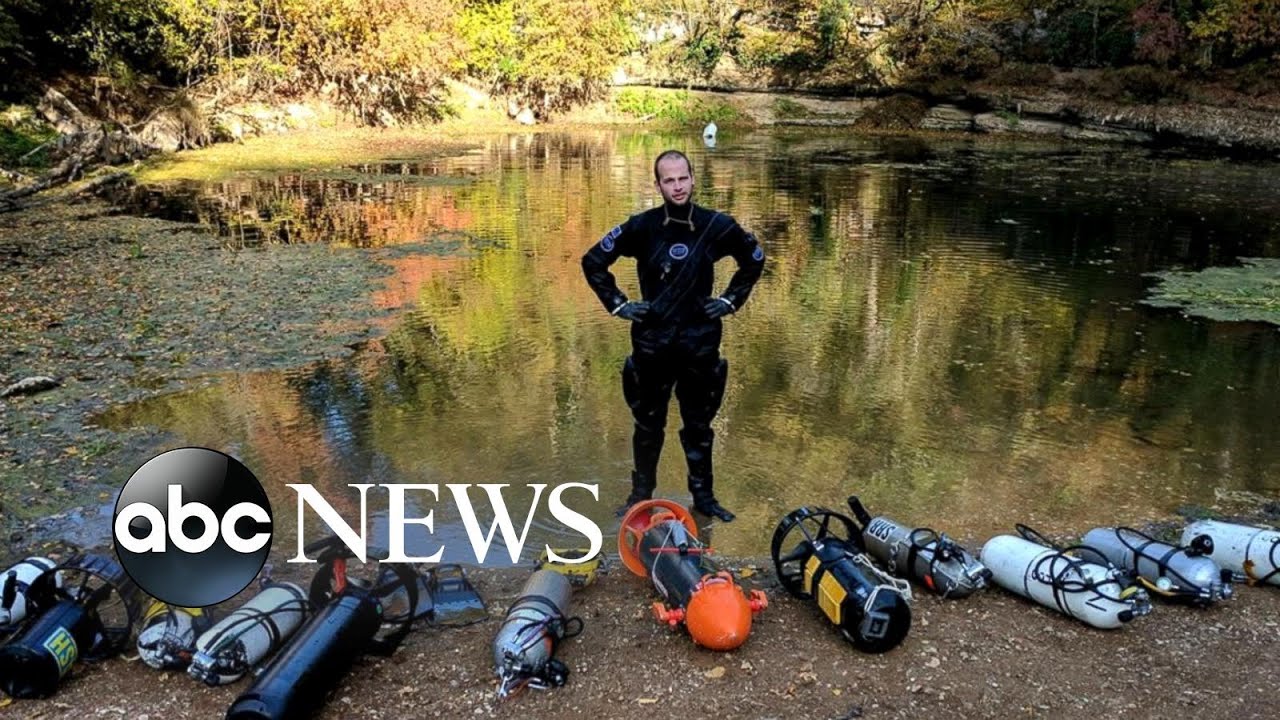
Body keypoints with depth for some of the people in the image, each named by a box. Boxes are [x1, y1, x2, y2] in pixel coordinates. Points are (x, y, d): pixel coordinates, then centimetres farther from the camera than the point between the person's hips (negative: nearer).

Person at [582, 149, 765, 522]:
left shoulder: (717, 226, -4)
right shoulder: (642, 227, -7)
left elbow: (754, 259, 14)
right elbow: (593, 261, 3)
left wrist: (731, 299, 7)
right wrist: (618, 304, -1)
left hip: (700, 343, 1)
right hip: (652, 342, -1)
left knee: (699, 425, 12)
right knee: (648, 424, 11)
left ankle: (703, 495, 25)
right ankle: (640, 496, 25)